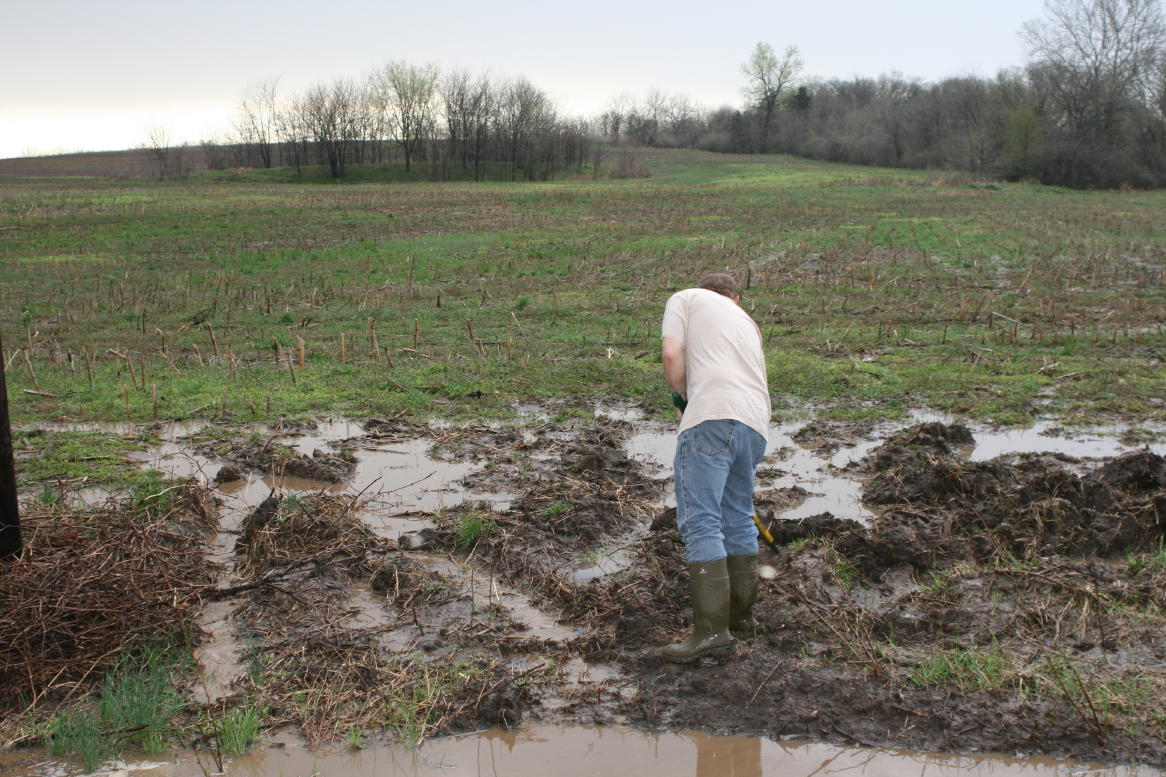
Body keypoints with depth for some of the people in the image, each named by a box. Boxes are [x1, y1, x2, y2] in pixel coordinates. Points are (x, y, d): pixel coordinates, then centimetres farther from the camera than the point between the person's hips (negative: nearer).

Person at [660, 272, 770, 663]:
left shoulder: (686, 298, 16)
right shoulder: (746, 322, 33)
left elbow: (672, 354, 0)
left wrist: (681, 397, 16)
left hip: (712, 415, -7)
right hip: (755, 424, 7)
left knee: (700, 521, -8)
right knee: (738, 517, 18)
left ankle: (712, 628, -13)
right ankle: (741, 614, 27)